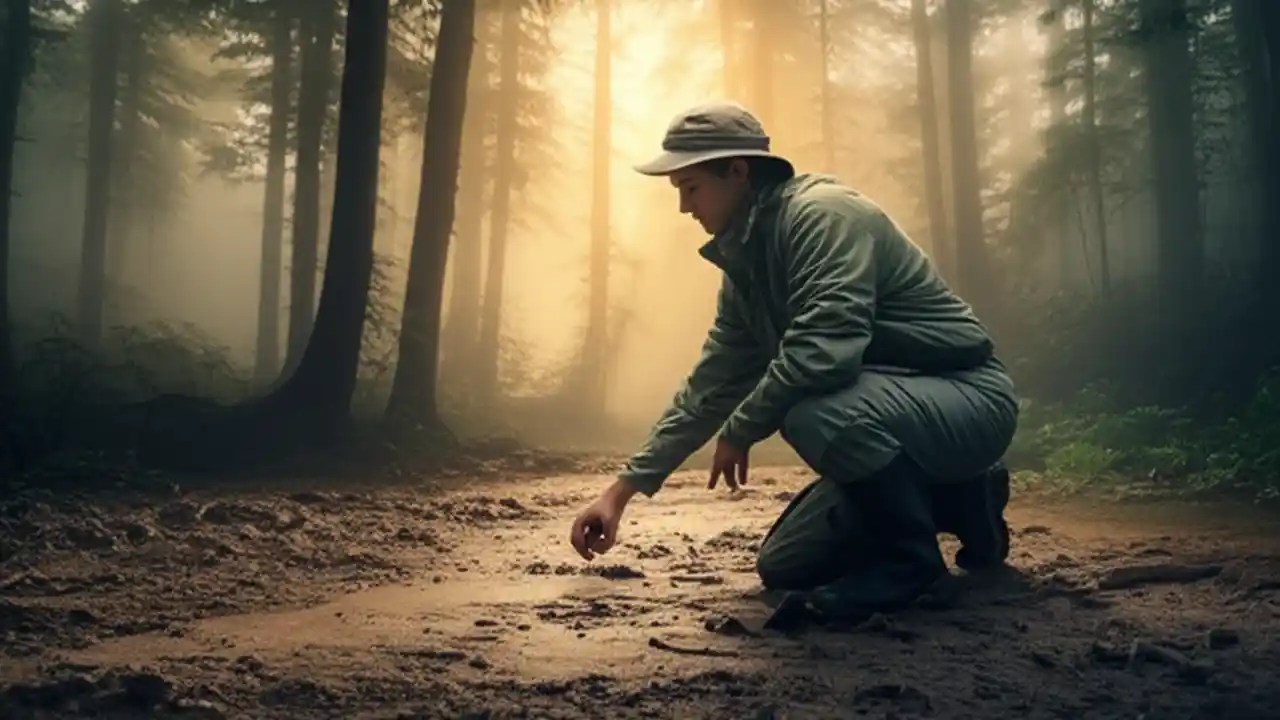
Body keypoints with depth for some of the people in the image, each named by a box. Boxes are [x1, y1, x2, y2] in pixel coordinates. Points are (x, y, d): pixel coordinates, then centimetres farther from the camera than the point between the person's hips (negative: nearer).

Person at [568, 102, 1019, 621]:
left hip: (970, 398, -9)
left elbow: (824, 349, -35)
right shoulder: (744, 264, 7)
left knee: (814, 413, -37)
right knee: (782, 568, 9)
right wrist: (624, 488, 9)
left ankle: (911, 555, -10)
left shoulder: (821, 213, -21)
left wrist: (740, 430, -16)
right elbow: (709, 387, 12)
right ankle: (958, 503, 19)